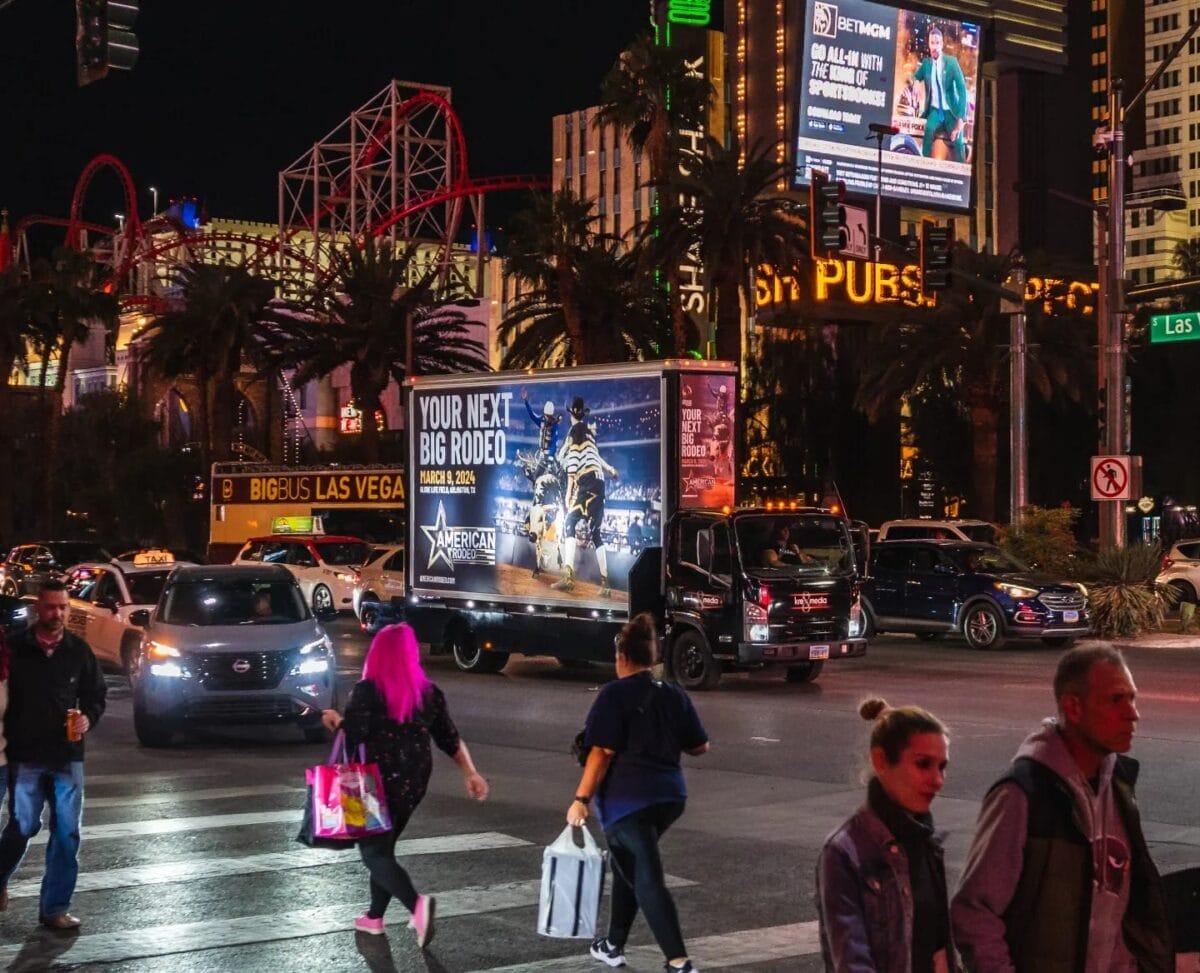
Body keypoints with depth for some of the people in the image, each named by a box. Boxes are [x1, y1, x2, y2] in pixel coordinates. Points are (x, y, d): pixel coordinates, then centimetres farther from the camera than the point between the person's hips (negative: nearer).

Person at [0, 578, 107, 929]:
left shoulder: (79, 650, 3)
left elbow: (96, 695, 11)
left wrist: (88, 719, -8)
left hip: (67, 758, 2)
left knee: (66, 834, 1)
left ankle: (54, 908, 11)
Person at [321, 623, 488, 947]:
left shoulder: (368, 690, -12)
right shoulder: (428, 691, 5)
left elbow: (352, 735, -17)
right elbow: (449, 736, 4)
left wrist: (336, 720, 1)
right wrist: (470, 772, 6)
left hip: (380, 780, -6)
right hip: (415, 780, 6)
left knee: (373, 851, -3)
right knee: (384, 846, 20)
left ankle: (417, 904, -25)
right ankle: (374, 916, 25)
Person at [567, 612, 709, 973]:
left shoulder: (615, 694, -8)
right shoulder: (675, 695, 9)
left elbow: (602, 752, -14)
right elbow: (700, 746, 13)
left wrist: (581, 799, -12)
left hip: (627, 797, -7)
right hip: (670, 795, 7)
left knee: (648, 880, -6)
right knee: (628, 866, 24)